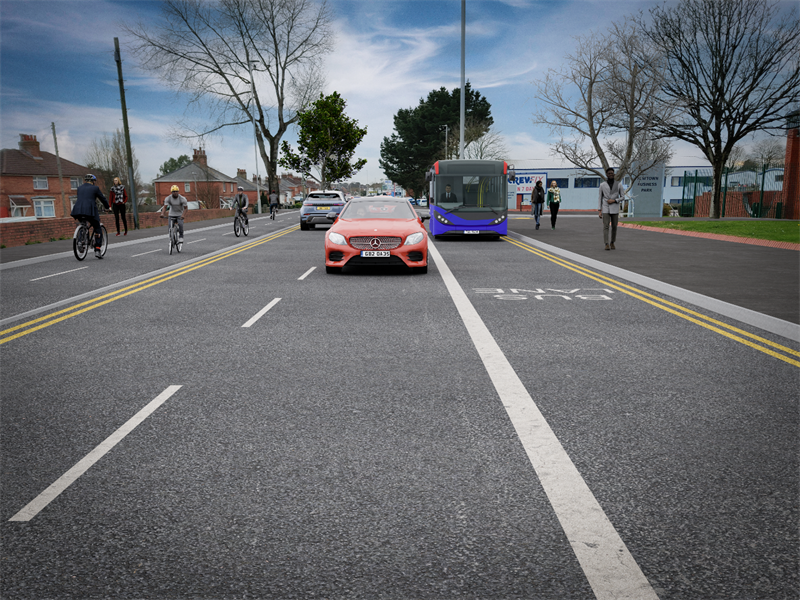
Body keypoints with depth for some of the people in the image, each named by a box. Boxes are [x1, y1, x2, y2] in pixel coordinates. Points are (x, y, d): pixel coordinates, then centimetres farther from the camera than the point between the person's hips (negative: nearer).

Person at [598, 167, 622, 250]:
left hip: (615, 209, 1)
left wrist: (614, 200, -14)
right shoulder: (602, 185, 1)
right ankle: (607, 245, -9)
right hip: (605, 209, -1)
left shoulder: (618, 185, 1)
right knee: (606, 226, -10)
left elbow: (622, 197, 6)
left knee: (614, 227, 7)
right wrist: (599, 211, -2)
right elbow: (600, 199, 4)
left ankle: (612, 243, 25)